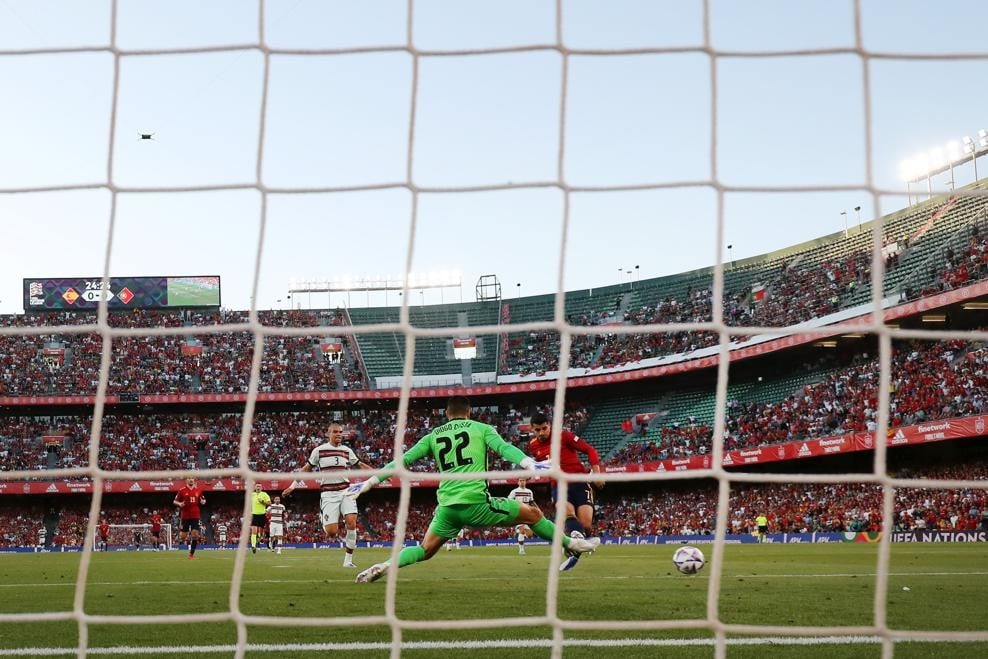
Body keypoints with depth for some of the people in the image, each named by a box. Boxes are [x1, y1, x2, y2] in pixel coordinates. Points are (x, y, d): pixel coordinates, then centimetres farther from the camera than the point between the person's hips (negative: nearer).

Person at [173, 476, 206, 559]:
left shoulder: (198, 490, 7)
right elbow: (175, 501, 5)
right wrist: (179, 504, -16)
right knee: (182, 537, -2)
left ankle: (191, 554, 0)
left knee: (195, 535, -8)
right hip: (185, 516, -1)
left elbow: (202, 500, 20)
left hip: (195, 516, 2)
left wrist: (203, 501, -4)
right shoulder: (182, 490, -1)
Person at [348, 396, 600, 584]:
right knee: (532, 514, 14)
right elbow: (504, 448, -8)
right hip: (476, 501, -3)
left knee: (425, 550, 18)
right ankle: (572, 544, 21)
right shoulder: (480, 428, 10)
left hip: (447, 507, 3)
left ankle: (386, 565, -5)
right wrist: (531, 464, -19)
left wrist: (369, 482, 18)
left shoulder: (433, 436, 18)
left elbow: (402, 461, 14)